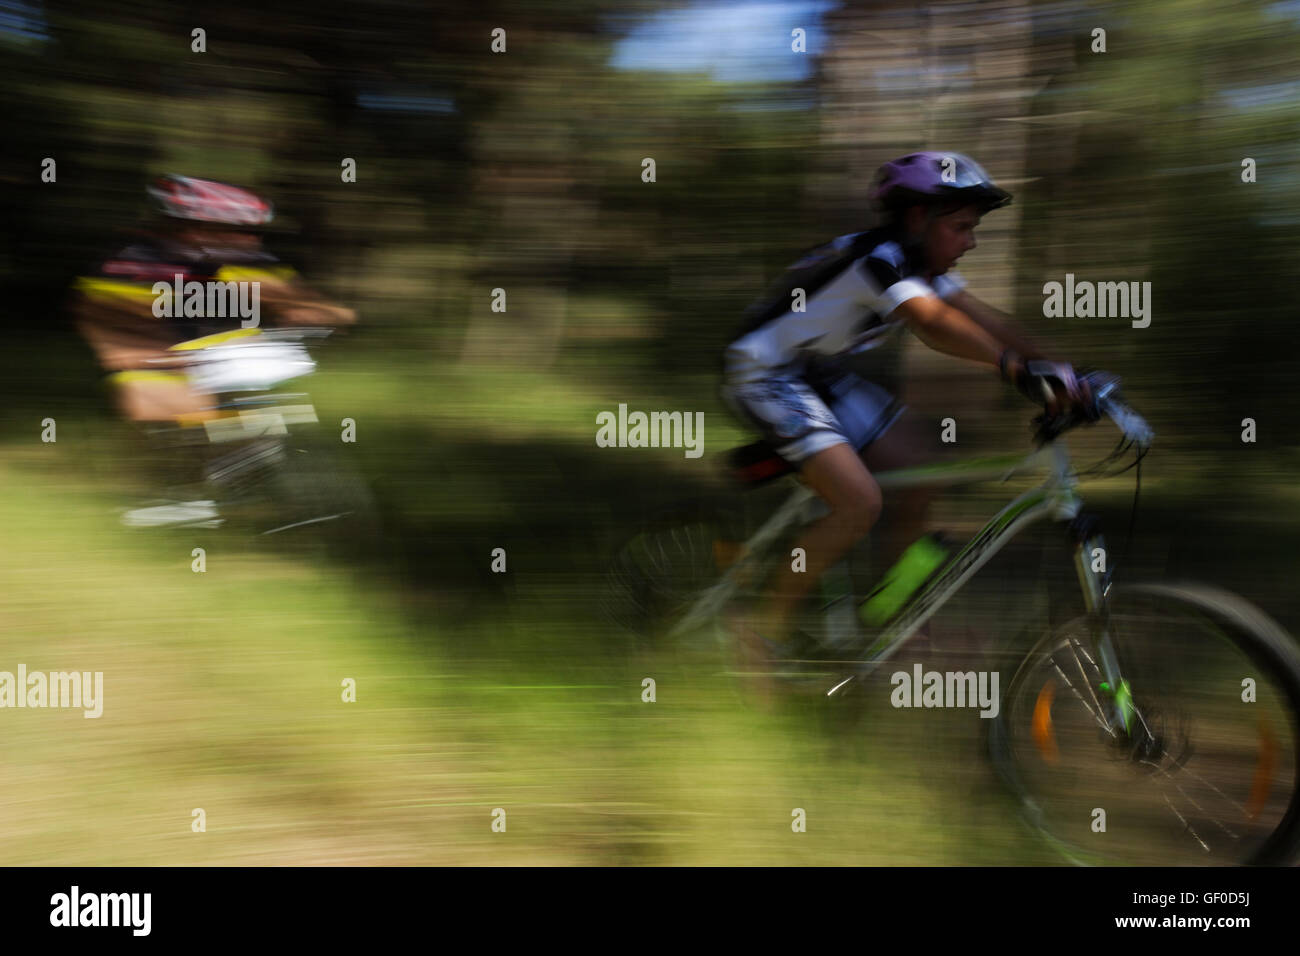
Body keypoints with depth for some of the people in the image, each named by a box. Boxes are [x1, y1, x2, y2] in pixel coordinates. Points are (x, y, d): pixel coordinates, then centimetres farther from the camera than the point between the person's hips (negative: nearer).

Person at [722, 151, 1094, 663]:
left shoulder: (921, 261, 2)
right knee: (860, 503, -23)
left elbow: (981, 317, -5)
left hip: (822, 373, 10)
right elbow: (933, 322, -44)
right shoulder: (880, 257, -27)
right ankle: (764, 627, -9)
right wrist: (1018, 369, -55)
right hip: (765, 375, -10)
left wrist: (1054, 369, -16)